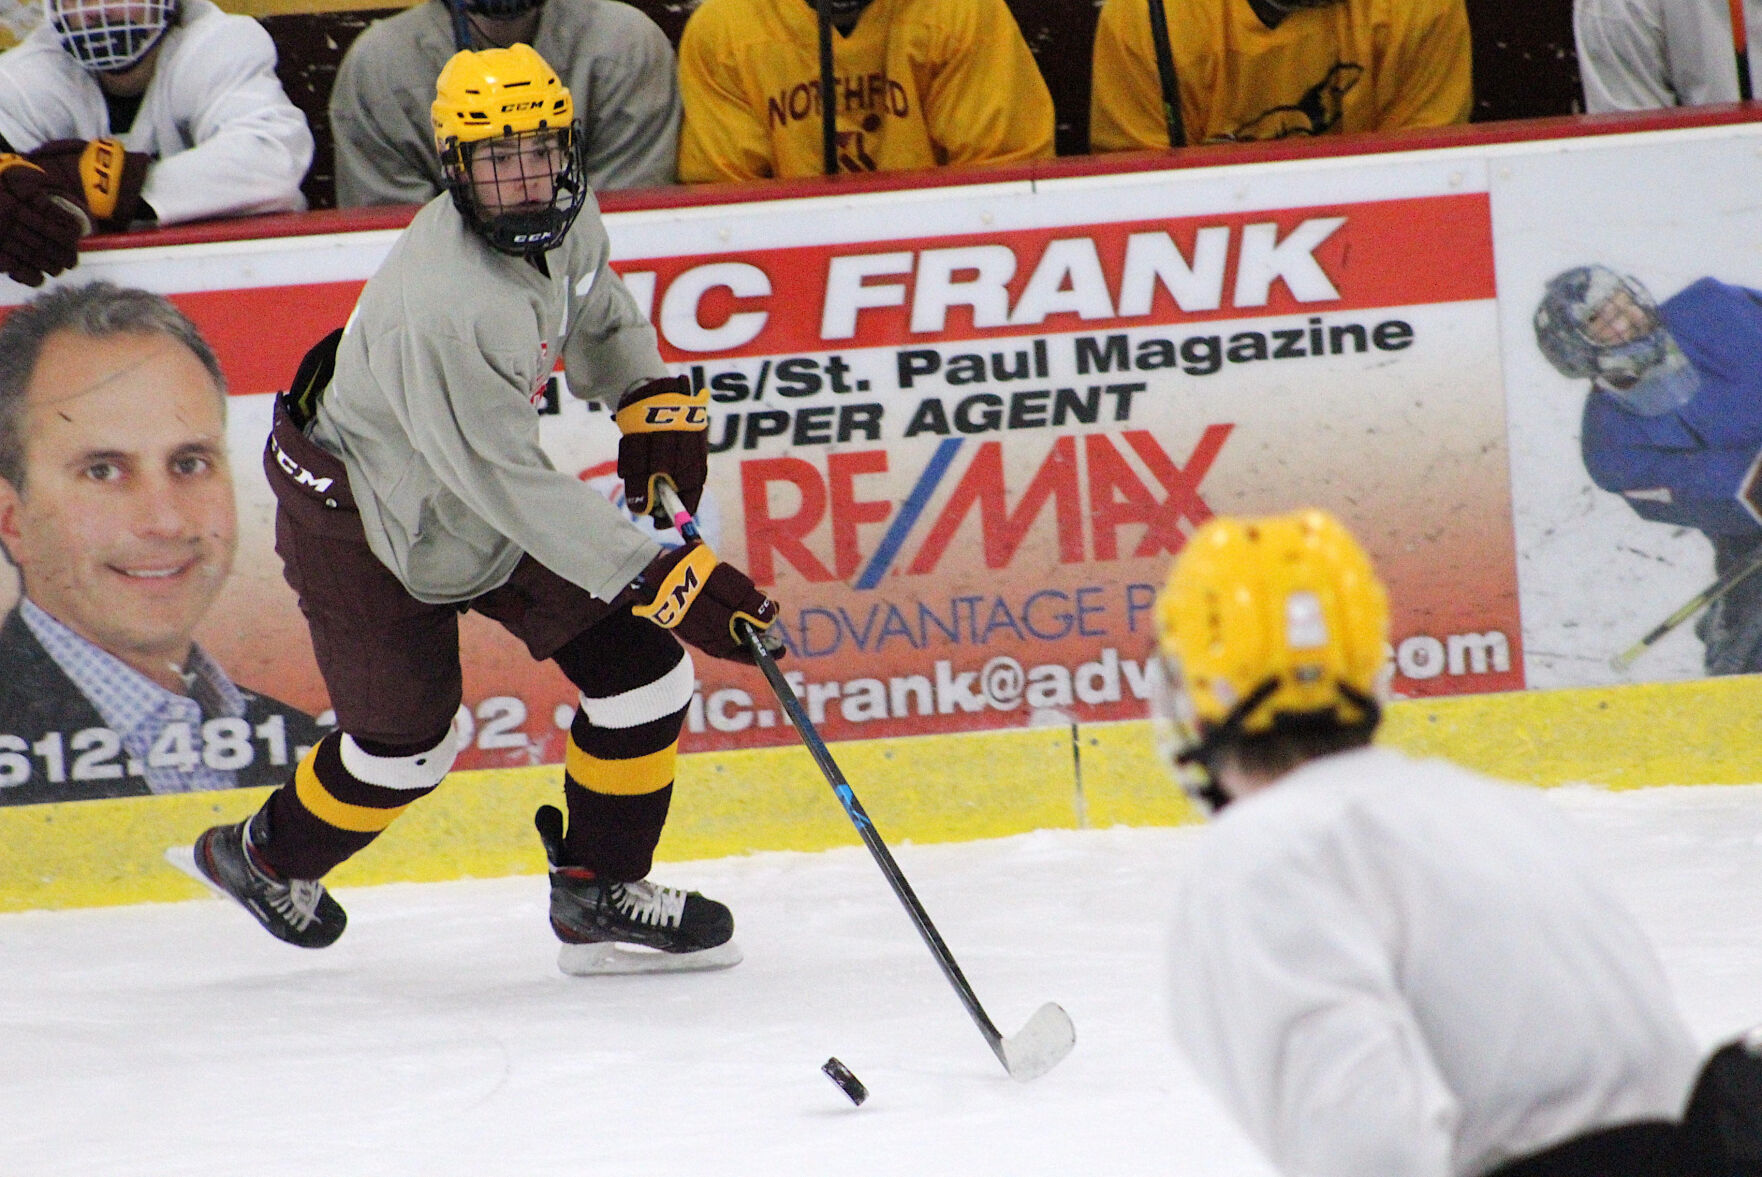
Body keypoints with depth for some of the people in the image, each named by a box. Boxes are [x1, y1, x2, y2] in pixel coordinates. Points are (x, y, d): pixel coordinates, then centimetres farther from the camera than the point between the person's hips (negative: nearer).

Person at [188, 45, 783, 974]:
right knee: (405, 744, 7)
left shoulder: (564, 216, -13)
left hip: (486, 500, 8)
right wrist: (662, 576, -38)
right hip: (361, 520, -8)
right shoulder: (444, 304, -39)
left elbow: (598, 313, 14)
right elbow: (512, 487, -37)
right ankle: (262, 859, 37)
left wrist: (652, 400, -4)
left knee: (641, 670, -1)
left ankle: (599, 896, 14)